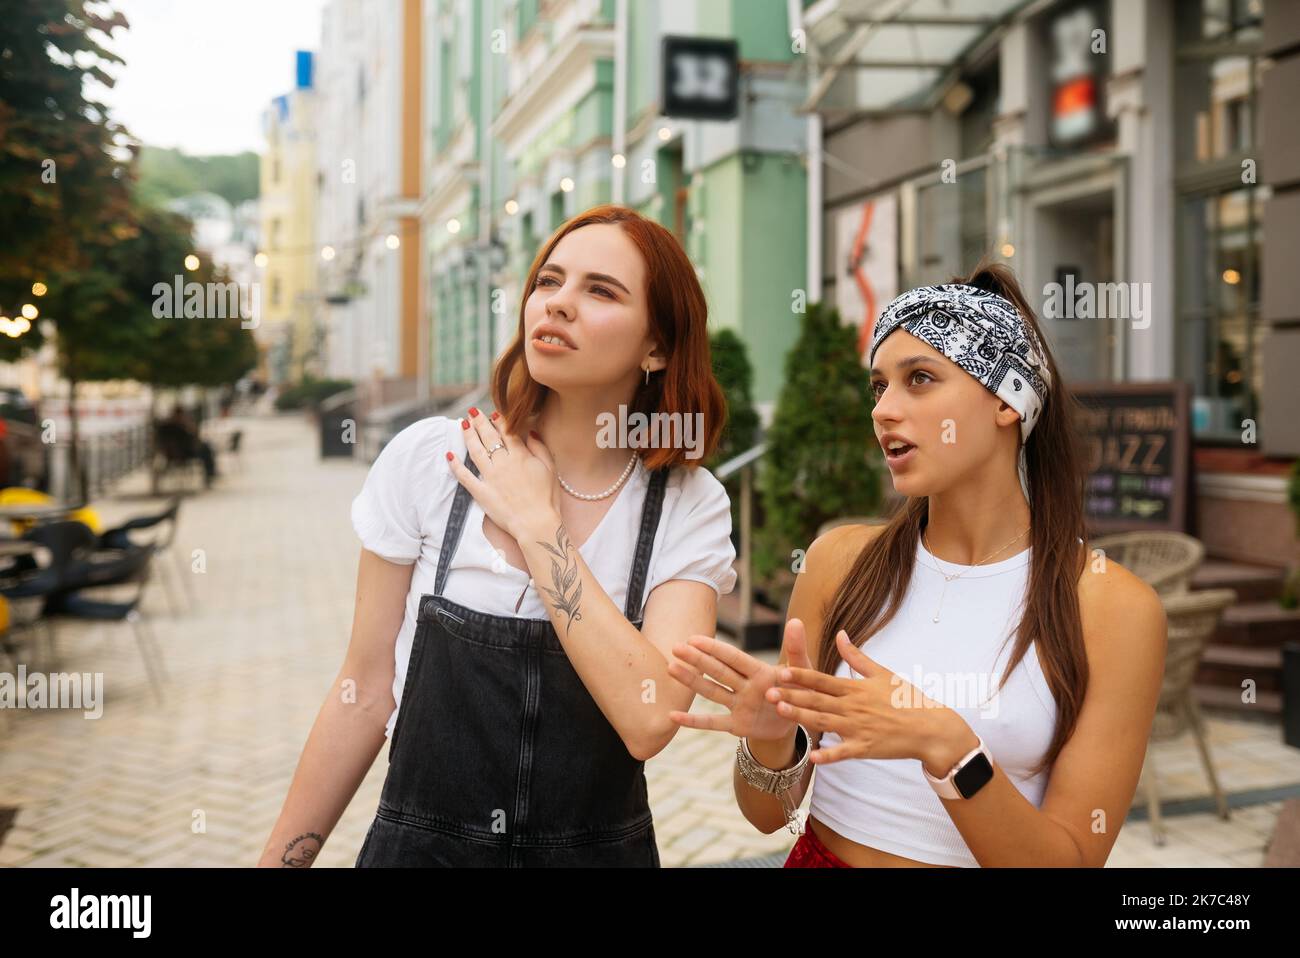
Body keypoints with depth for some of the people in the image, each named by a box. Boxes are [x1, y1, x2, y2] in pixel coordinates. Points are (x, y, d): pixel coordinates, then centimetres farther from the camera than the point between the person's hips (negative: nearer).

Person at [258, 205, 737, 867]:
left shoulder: (691, 506, -10)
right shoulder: (428, 459, -10)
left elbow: (649, 719, -25)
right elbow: (365, 694, -3)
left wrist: (534, 523, -21)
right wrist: (281, 857, 0)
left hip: (601, 847, 1)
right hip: (418, 841, 0)